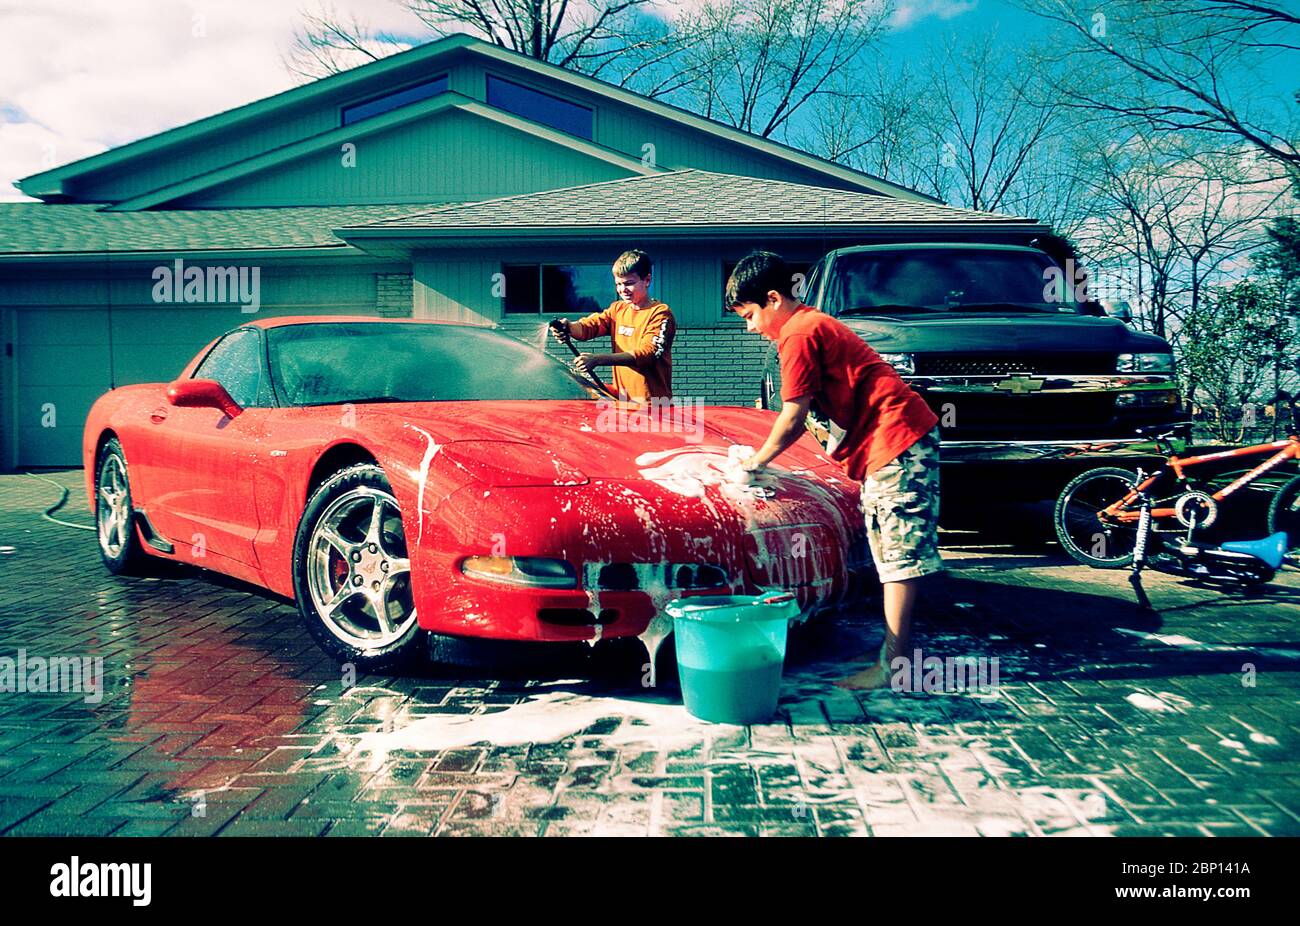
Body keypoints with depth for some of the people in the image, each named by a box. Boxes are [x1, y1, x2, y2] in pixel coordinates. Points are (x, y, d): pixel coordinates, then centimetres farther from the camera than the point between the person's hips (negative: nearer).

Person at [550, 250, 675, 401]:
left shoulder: (660, 313, -6)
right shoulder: (618, 308, 15)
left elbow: (647, 353, -20)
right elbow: (590, 325, 0)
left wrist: (597, 359, -30)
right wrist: (568, 327, -24)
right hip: (620, 399, 5)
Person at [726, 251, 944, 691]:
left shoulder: (797, 334, -12)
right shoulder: (815, 323, 19)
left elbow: (792, 420, -12)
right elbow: (807, 415, 20)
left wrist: (756, 461, 2)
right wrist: (761, 455, 17)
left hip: (895, 439, -11)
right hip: (902, 438, 11)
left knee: (899, 554, -8)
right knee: (892, 553, 13)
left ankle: (892, 664, -6)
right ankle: (895, 650, 20)